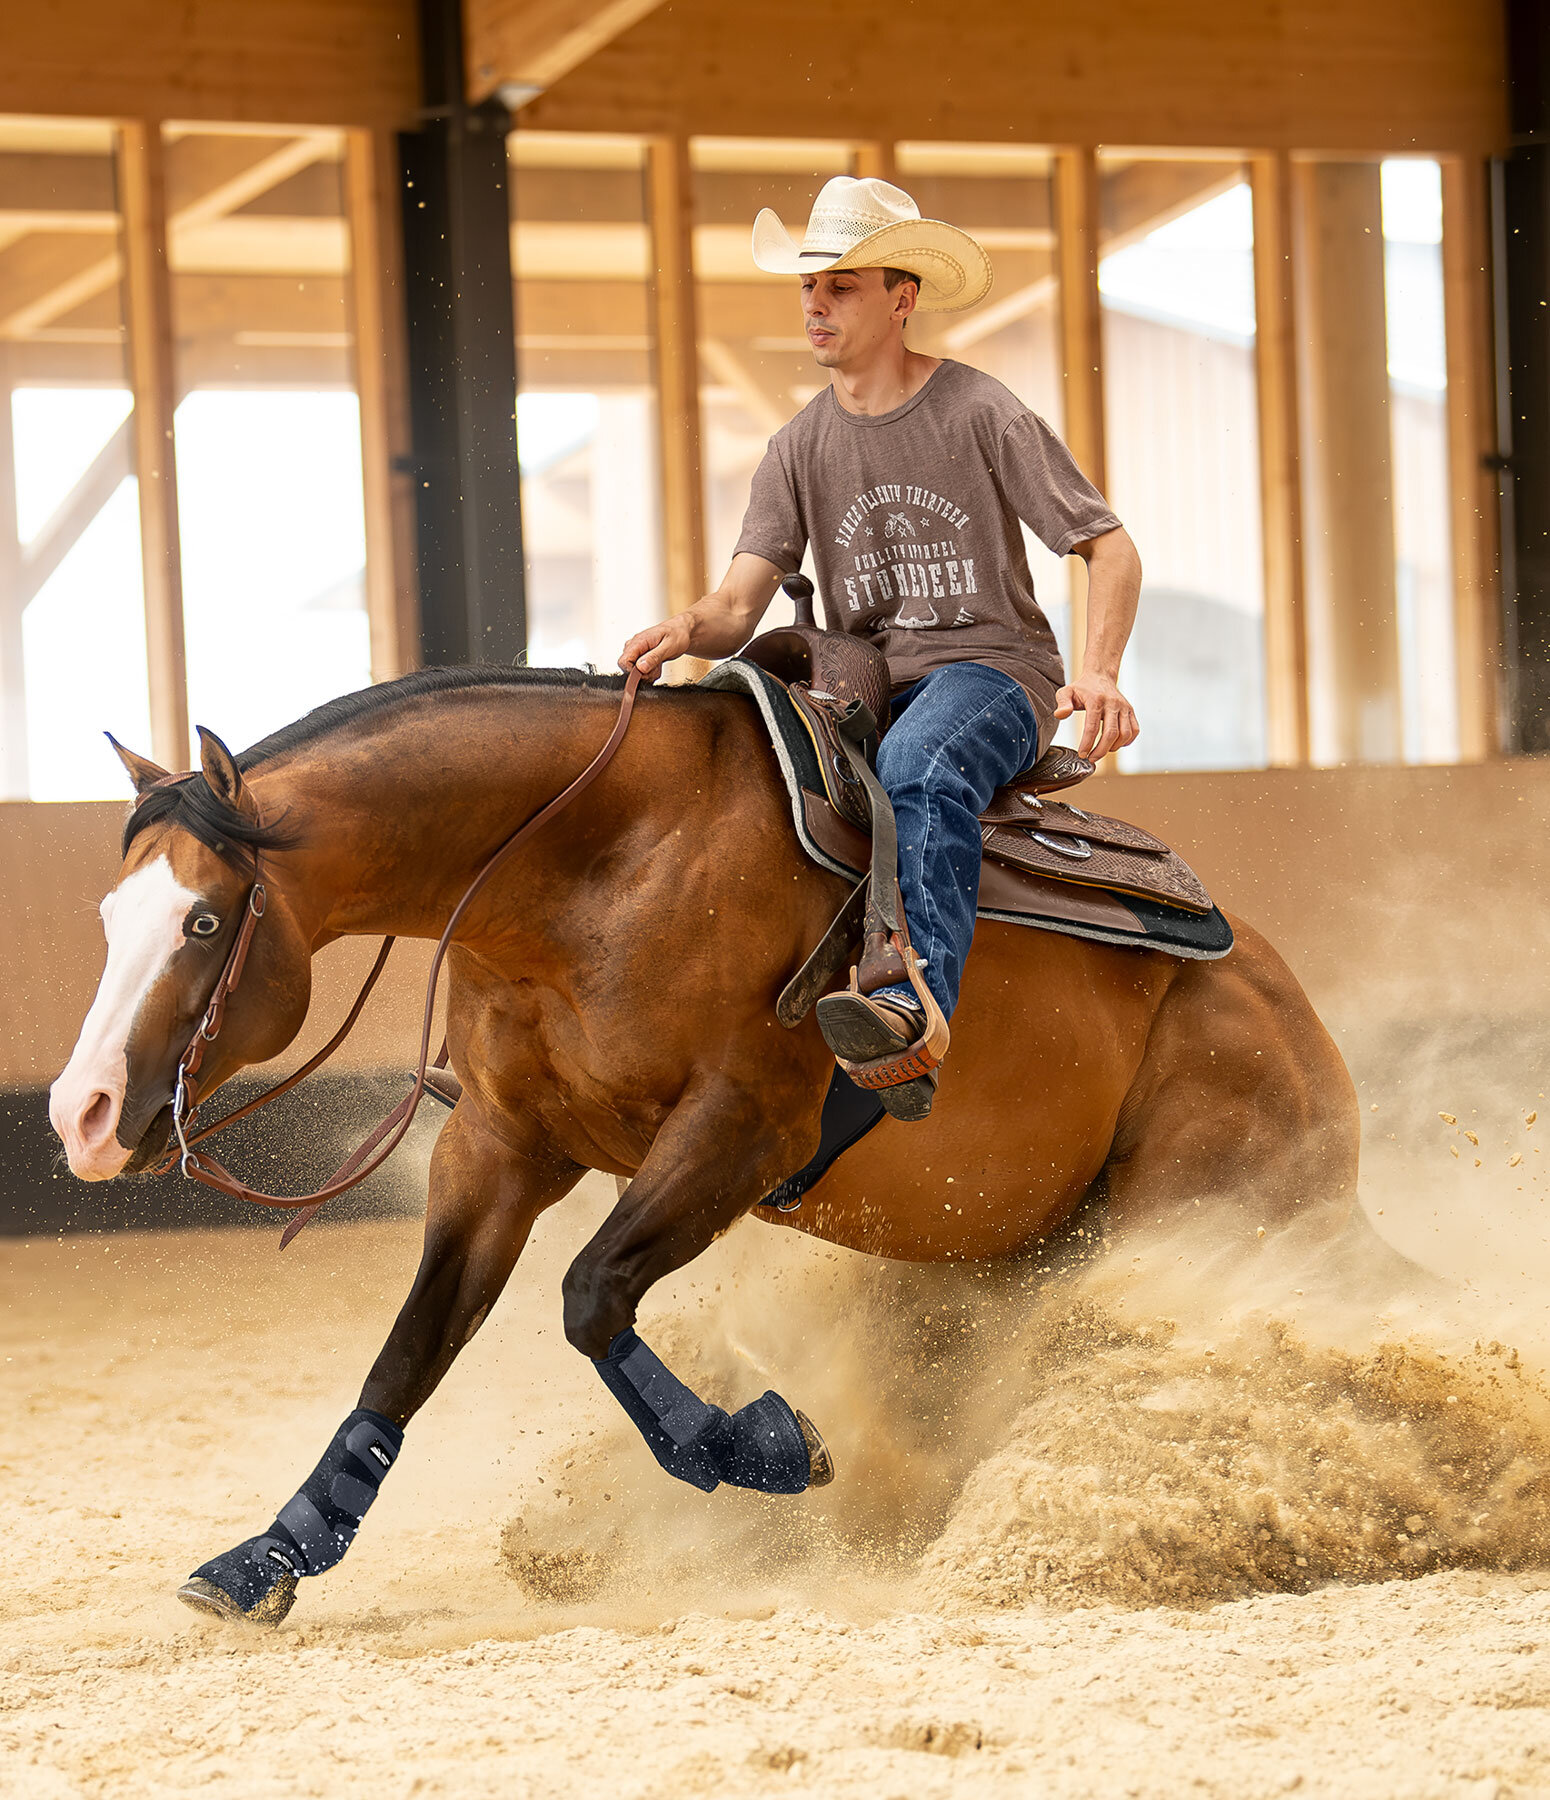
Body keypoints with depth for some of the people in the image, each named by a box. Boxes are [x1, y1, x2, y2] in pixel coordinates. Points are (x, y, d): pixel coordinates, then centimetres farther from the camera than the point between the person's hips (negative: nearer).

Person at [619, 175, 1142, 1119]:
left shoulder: (982, 413, -2)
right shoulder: (801, 448, 10)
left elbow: (1110, 549, -4)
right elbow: (741, 602, 1)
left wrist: (1099, 672, -22)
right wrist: (689, 630, -25)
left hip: (991, 666, -5)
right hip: (866, 683, 5)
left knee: (918, 768, -40)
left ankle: (918, 1005, -60)